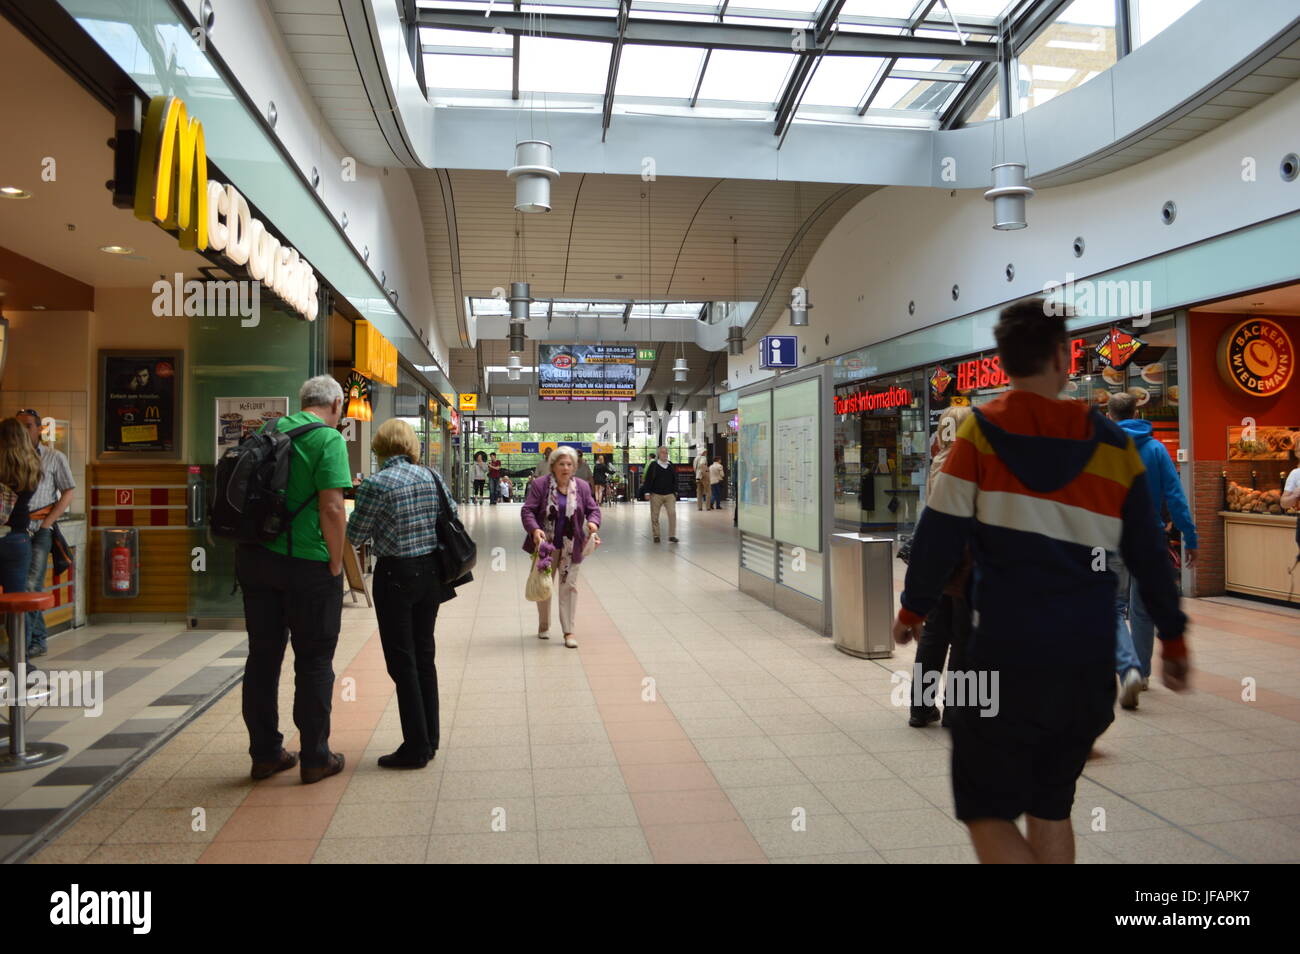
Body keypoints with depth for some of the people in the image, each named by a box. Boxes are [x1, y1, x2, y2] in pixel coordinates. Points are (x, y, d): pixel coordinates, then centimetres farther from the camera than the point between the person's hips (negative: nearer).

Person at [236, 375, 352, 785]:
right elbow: (332, 508, -18)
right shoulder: (328, 439, -11)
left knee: (262, 655, 14)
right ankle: (315, 757, 15)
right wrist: (336, 565, -9)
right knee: (314, 660, 6)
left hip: (254, 557, 6)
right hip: (307, 563, -6)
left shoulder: (269, 430, 10)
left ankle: (265, 753, 24)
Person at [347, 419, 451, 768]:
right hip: (431, 572, 6)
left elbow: (355, 535, -7)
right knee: (424, 655, 16)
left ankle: (416, 748, 9)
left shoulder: (377, 484, -15)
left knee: (402, 662, 3)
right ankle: (430, 739, 24)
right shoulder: (433, 477, 1)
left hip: (396, 575, -6)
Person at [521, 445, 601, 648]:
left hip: (571, 547, 1)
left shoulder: (582, 486, 1)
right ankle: (543, 626, 31)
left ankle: (568, 632, 6)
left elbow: (593, 508, 5)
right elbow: (527, 511, -11)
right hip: (545, 545, -1)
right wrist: (534, 529, -28)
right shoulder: (540, 485, -8)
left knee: (569, 587, 2)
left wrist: (593, 522, -17)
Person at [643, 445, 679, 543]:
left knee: (672, 513, -11)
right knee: (655, 516, 4)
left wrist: (675, 491, 14)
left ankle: (672, 536, -7)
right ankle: (656, 535, 18)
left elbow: (675, 479, 17)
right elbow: (648, 479, -2)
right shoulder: (653, 465, -1)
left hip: (670, 495, 2)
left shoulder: (671, 466, 9)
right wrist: (647, 492, -6)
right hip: (656, 495, -2)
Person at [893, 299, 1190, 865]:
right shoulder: (1112, 444, 5)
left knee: (987, 812, 7)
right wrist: (1173, 636, 21)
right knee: (1050, 808, 21)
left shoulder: (981, 430, -5)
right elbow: (1149, 552, 9)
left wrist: (913, 608, 9)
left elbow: (940, 533, -6)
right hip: (1091, 665, 4)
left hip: (1007, 657, -4)